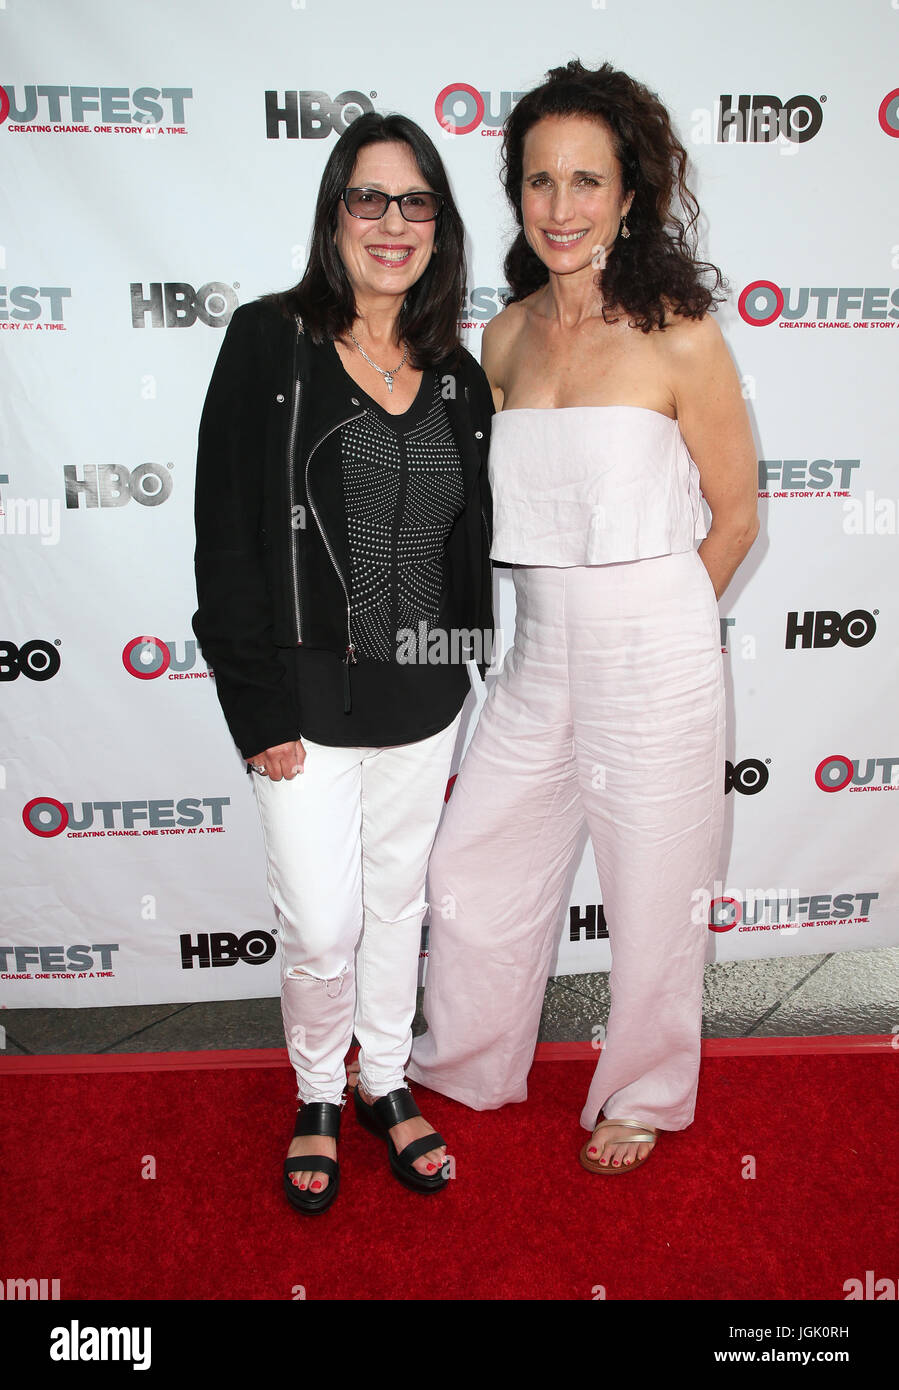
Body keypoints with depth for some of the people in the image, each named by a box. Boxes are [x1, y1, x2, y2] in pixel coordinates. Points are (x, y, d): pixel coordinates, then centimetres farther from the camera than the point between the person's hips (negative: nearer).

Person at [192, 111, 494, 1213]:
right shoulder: (268, 341, -6)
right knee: (323, 927, 0)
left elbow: (468, 550, 12)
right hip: (308, 698, -4)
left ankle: (386, 1082, 39)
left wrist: (461, 697, 10)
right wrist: (261, 713, -15)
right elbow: (226, 536, -11)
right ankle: (317, 1096, 30)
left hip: (424, 703, 5)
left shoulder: (456, 377, 7)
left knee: (399, 903, 17)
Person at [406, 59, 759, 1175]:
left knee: (652, 896, 11)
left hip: (654, 662, -5)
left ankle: (644, 1097, 38)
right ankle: (466, 1063, 43)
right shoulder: (505, 336, 5)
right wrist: (576, 613, 11)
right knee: (471, 865, 16)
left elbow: (734, 516, -3)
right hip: (539, 654, 6)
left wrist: (641, 625, 4)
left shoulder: (679, 339, -11)